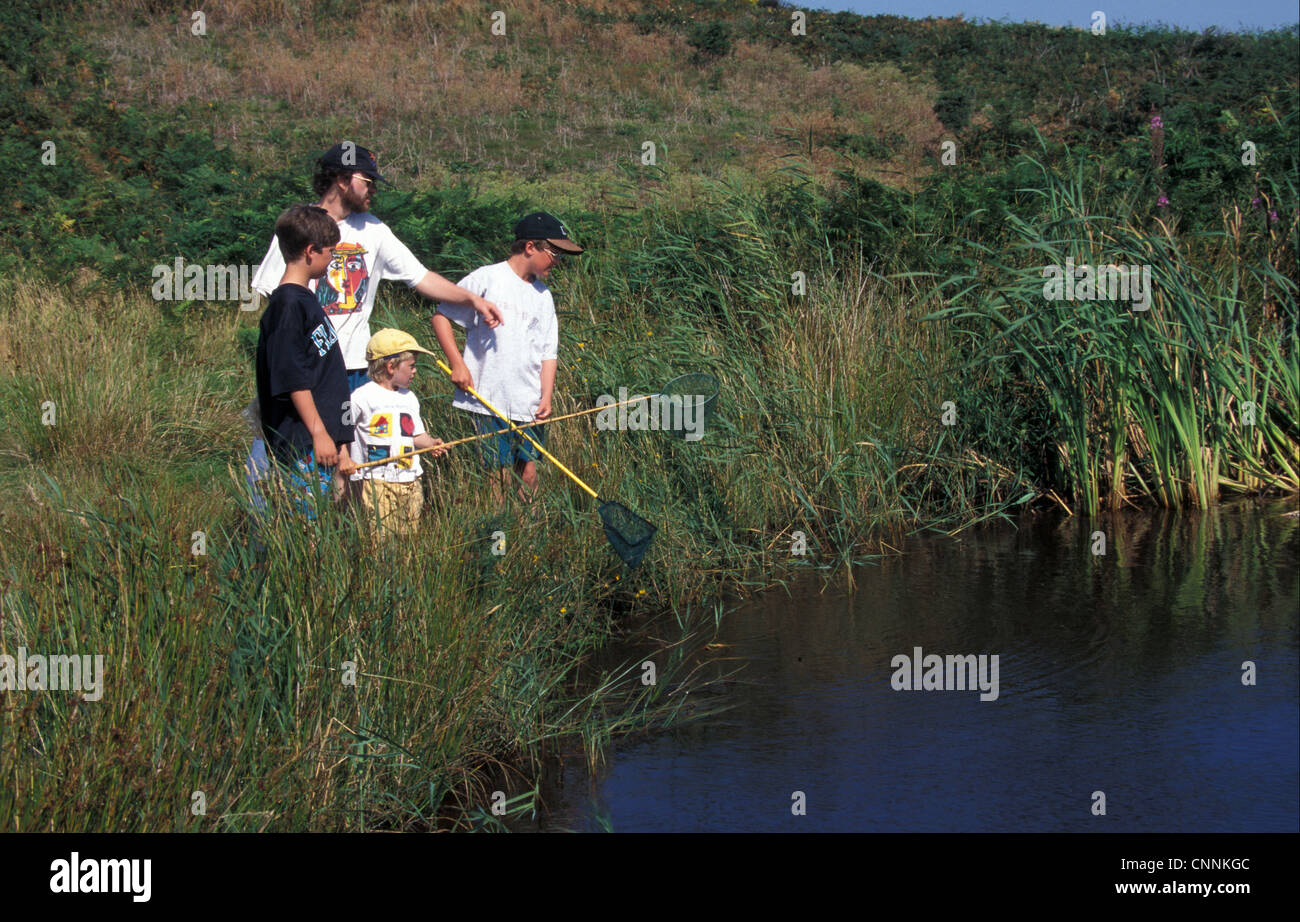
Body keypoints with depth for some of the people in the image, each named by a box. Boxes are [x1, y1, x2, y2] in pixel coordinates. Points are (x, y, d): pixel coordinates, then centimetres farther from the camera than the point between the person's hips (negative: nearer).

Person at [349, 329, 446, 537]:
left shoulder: (409, 398, 16)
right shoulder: (362, 397, -4)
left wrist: (431, 443, 1)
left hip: (410, 479, 6)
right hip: (377, 481, -6)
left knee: (411, 533, 3)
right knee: (382, 536, -11)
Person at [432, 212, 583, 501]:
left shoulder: (543, 295, 15)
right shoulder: (486, 279, -2)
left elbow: (548, 352, 15)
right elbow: (441, 317, 1)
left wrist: (547, 396, 2)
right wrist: (457, 364, -7)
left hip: (529, 407, 5)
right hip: (488, 401, -5)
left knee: (529, 472, 3)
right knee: (499, 474, -7)